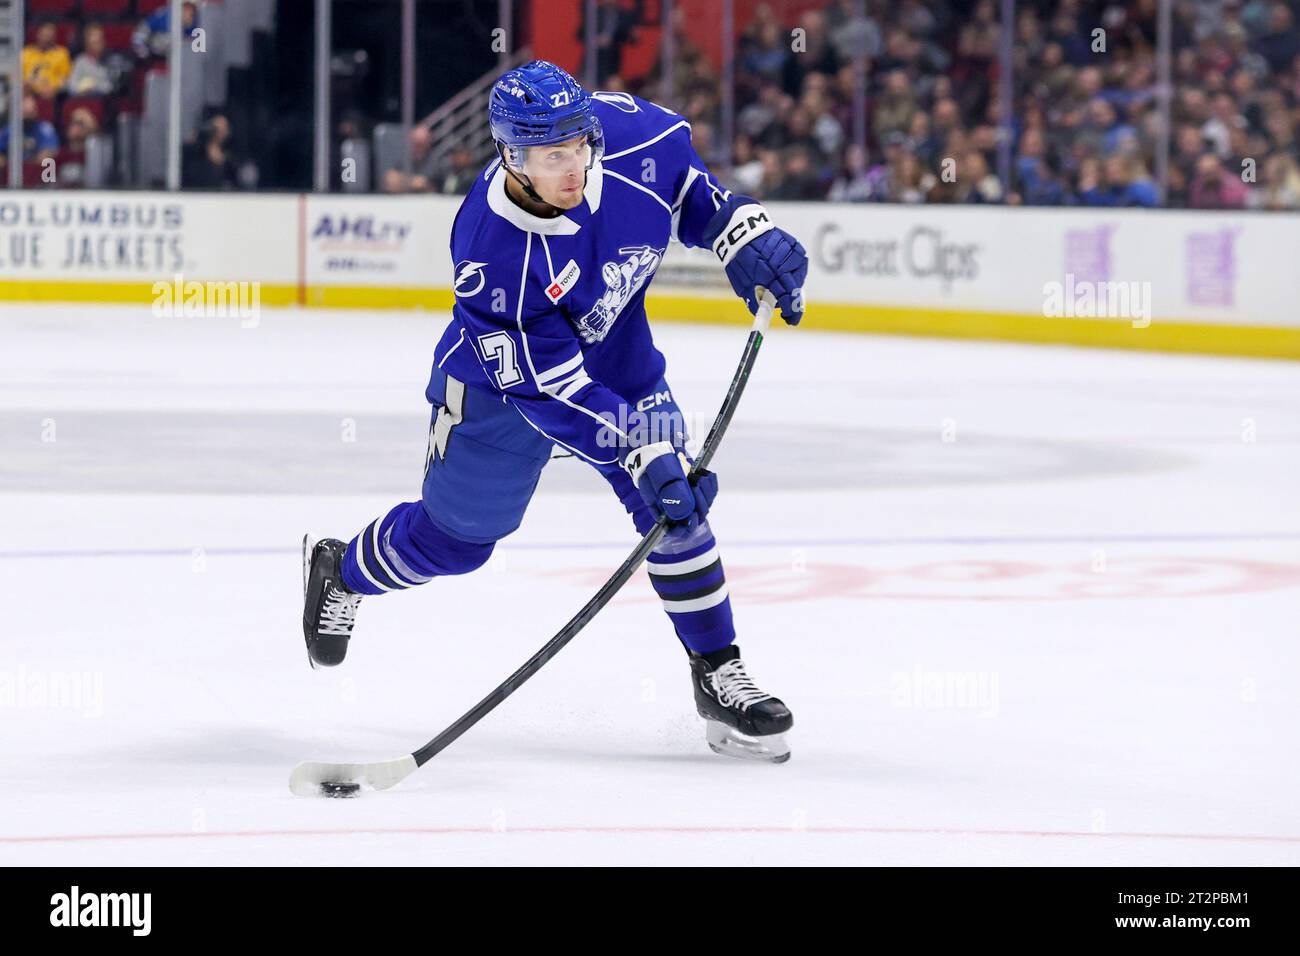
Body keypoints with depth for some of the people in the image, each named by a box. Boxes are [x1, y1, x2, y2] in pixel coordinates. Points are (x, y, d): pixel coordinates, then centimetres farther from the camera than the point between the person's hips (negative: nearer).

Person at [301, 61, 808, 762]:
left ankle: (717, 673, 2)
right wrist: (642, 456, -39)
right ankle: (340, 571, 42)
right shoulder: (489, 254, -39)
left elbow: (686, 181, -1)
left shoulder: (625, 132, -27)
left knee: (676, 501, -10)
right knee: (453, 536, 11)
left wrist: (744, 235, -14)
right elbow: (547, 388, -35)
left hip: (617, 355, 4)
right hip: (504, 375, -4)